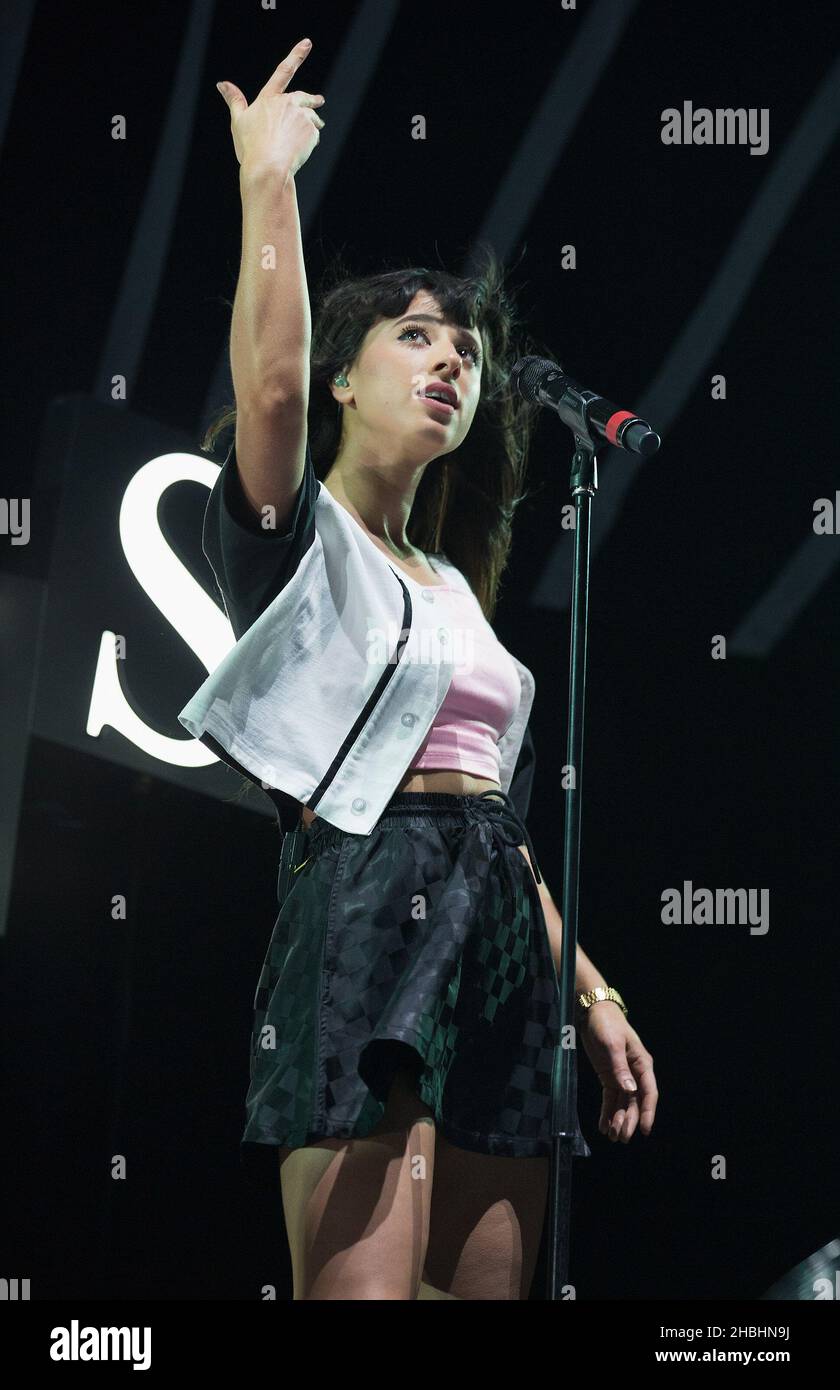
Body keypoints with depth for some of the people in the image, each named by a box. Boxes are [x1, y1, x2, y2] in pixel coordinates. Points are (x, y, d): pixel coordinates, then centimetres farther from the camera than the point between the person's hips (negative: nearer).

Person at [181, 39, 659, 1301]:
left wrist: (590, 990, 18)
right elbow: (270, 380, -18)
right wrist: (268, 178, -13)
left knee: (491, 1287, 5)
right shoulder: (294, 538, 5)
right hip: (365, 905, -7)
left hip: (499, 929, 7)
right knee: (363, 1292, -15)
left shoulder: (457, 589, 24)